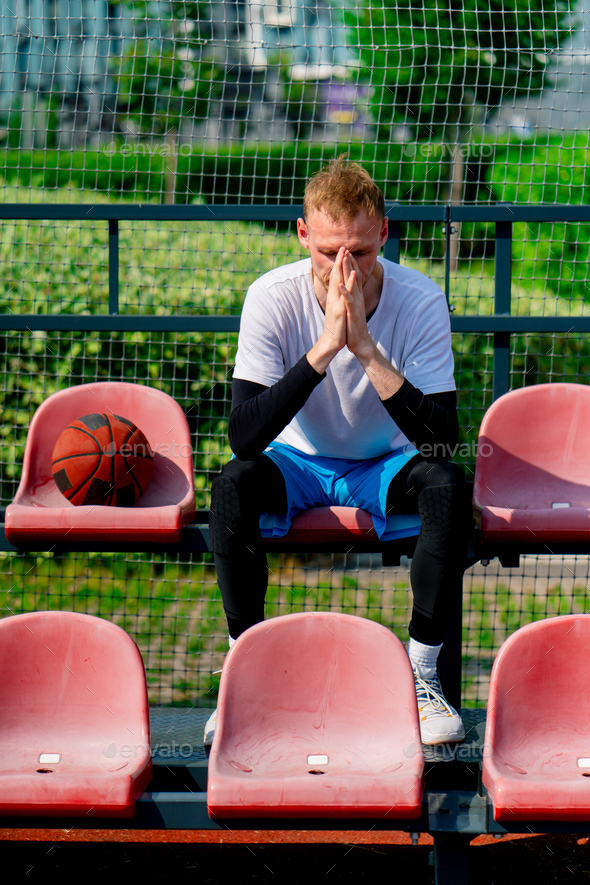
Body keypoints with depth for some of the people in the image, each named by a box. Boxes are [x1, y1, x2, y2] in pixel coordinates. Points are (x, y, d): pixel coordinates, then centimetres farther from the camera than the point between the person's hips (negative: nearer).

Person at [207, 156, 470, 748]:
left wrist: (368, 350, -39)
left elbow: (440, 440, -29)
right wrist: (323, 348, -40)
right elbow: (243, 436, -30)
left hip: (384, 466, 0)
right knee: (231, 485, -31)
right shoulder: (272, 298, -21)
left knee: (446, 485, -31)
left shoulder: (420, 301, -20)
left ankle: (422, 673, -16)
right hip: (297, 462, 0)